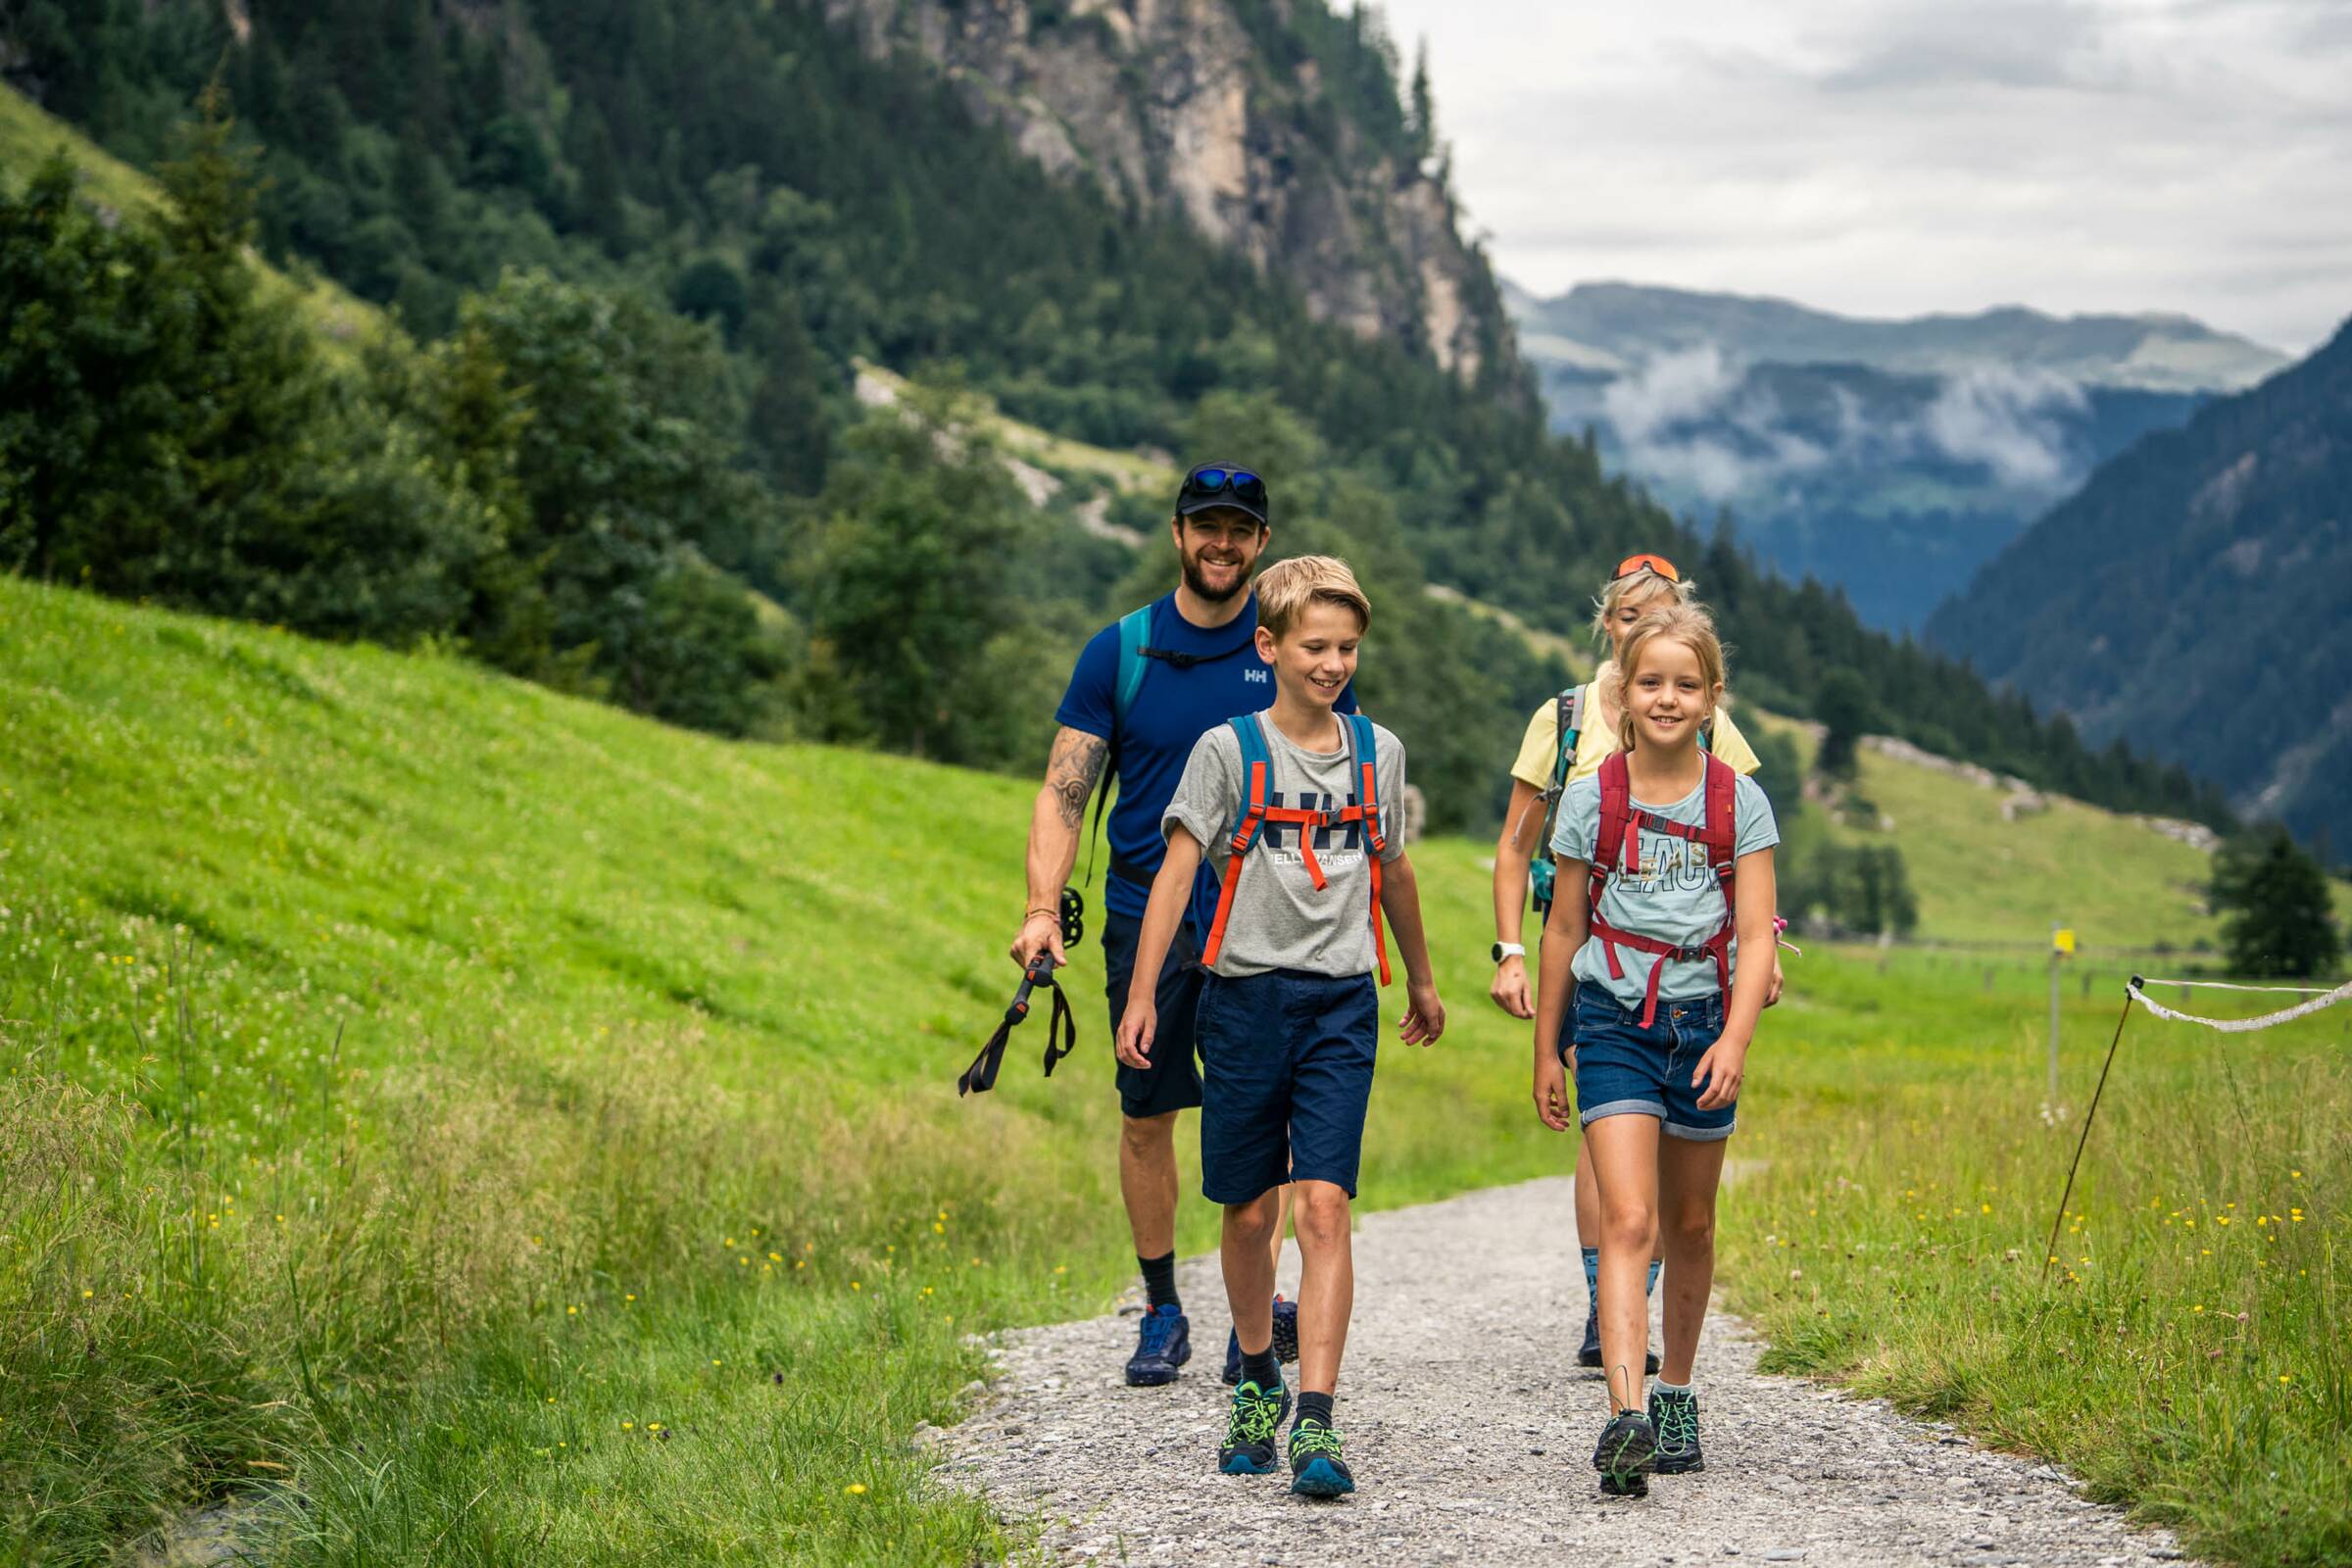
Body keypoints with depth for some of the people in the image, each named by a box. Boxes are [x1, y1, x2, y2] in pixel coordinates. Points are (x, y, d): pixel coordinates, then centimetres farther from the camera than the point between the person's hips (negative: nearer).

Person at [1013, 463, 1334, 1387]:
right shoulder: (1120, 652, 2)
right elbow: (1065, 791, 1)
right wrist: (1043, 909, -13)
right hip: (1147, 914, 1)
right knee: (1145, 1119, 7)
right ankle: (1161, 1311, 20)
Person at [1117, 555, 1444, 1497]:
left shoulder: (1377, 751, 8)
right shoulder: (1230, 750, -2)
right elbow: (1178, 867, -6)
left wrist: (1421, 980, 33)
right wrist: (1141, 994, -14)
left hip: (1343, 1003, 1)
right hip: (1248, 995, -1)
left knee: (1324, 1209, -11)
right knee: (1248, 1213, 9)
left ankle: (1316, 1423, -16)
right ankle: (1258, 1383, 32)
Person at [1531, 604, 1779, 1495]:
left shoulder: (1740, 804, -1)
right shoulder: (1593, 800, -1)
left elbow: (1756, 937, -5)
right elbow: (1564, 931, 7)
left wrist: (1735, 1039, -19)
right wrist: (1546, 1050, 11)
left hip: (1703, 1023, 2)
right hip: (1614, 1022, -2)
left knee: (1689, 1224, 14)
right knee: (1628, 1221, -15)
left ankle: (1676, 1395, 33)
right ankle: (1625, 1416, -26)